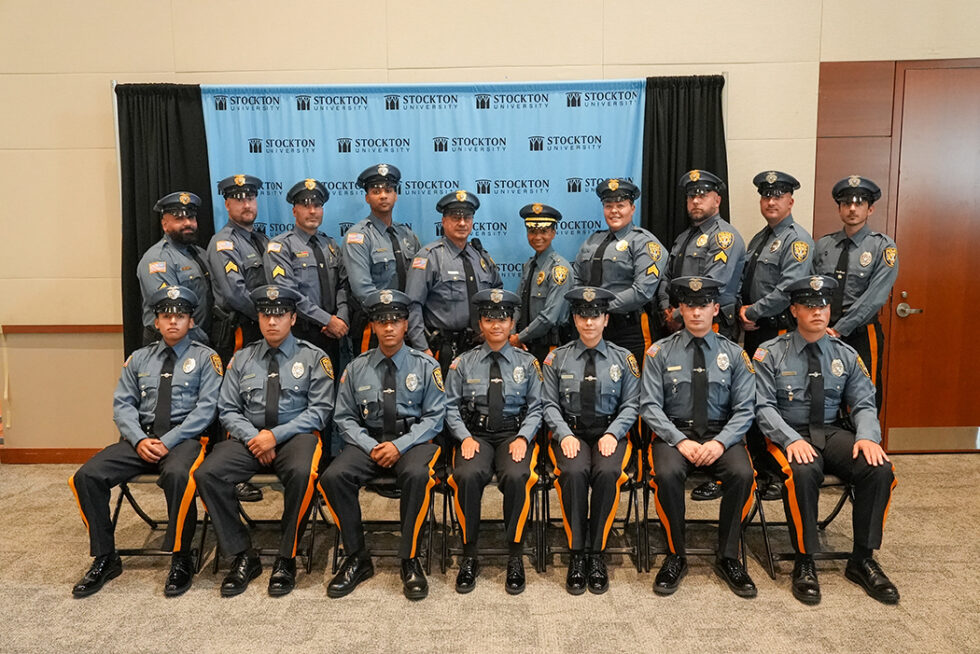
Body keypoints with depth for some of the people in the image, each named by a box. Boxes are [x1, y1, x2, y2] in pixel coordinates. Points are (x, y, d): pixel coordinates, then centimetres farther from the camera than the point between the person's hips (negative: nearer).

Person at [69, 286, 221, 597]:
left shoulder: (205, 358, 4)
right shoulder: (139, 359, 17)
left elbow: (206, 408, -6)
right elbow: (122, 404, 10)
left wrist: (168, 442, -15)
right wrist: (140, 440, -9)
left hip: (184, 438, -4)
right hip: (141, 437, 5)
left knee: (177, 475, -36)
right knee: (87, 476, -16)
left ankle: (180, 560, -17)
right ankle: (105, 559, 1)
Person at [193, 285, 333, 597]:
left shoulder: (313, 357, 4)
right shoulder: (242, 359, 14)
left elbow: (320, 410, -3)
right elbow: (228, 409, 11)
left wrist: (275, 435, -13)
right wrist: (252, 437, -9)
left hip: (295, 436, -3)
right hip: (248, 437, 4)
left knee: (301, 473, -36)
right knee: (207, 474, -23)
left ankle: (286, 559, -15)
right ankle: (243, 556, -9)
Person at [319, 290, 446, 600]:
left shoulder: (426, 366, 4)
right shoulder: (357, 368, 9)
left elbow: (434, 417, 0)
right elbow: (345, 417, 8)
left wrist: (400, 446, -14)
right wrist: (371, 446, -10)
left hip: (413, 440, -2)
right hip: (368, 441, 2)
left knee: (417, 475, -35)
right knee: (333, 477, -25)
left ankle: (410, 561, -17)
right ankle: (357, 558, -8)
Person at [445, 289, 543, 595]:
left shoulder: (527, 363, 10)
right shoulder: (463, 363, 10)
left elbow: (536, 408, 6)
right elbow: (451, 407, 6)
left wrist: (522, 438, -10)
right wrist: (465, 437, -10)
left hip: (514, 434, 0)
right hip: (475, 434, 0)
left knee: (516, 476, -32)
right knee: (468, 475, -32)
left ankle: (515, 557, -13)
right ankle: (469, 555, -13)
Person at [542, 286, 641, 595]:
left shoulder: (624, 359, 7)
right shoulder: (557, 358, 6)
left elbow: (631, 405, 4)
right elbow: (550, 404, 3)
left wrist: (612, 434, -11)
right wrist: (566, 434, -12)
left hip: (609, 433, 0)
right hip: (570, 432, 0)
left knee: (608, 472, -32)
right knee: (574, 472, -32)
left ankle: (596, 554, -16)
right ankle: (577, 555, -17)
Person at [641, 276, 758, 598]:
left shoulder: (734, 354, 7)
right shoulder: (660, 352, 3)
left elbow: (744, 410, 1)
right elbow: (650, 406, -3)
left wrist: (720, 442, -16)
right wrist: (681, 441, -16)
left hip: (721, 434, 1)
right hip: (673, 432, -1)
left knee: (742, 474, -29)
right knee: (667, 474, -32)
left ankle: (728, 559, -7)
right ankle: (676, 557, -9)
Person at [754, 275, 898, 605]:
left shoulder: (846, 355, 10)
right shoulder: (770, 354, -1)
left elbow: (864, 404, 9)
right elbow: (763, 407, -8)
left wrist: (867, 436, -13)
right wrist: (791, 440, -24)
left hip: (834, 433, 4)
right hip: (790, 435, -4)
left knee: (880, 468, -24)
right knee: (803, 471, -36)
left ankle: (862, 560, -5)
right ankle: (804, 563, -16)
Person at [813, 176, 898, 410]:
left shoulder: (883, 247, -2)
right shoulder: (823, 245, 9)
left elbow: (874, 298, -12)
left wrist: (838, 330, -16)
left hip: (861, 335, -3)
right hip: (822, 335, 3)